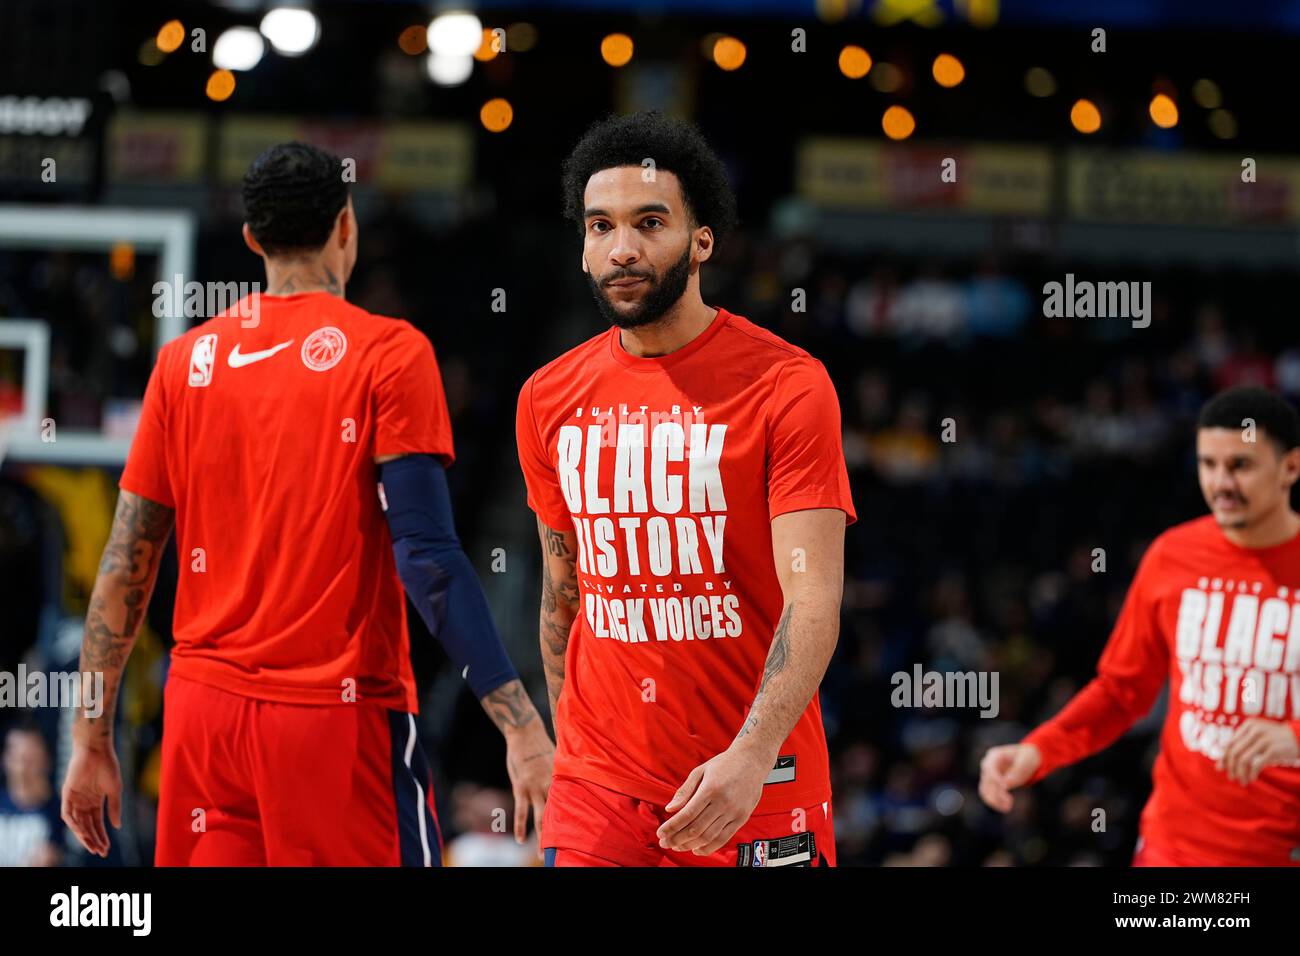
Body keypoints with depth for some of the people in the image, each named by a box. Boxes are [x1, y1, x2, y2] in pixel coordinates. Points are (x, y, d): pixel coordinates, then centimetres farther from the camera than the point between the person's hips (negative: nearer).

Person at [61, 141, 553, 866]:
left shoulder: (185, 361, 8)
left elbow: (126, 566, 8)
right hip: (336, 715, -4)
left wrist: (92, 738, 14)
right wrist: (521, 724, -15)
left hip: (202, 707, 4)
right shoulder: (389, 354, -5)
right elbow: (426, 558, -14)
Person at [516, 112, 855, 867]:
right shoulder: (549, 400, 7)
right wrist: (570, 747, 15)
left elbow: (813, 600, -16)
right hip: (597, 792, 3)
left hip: (757, 789, -3)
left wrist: (749, 758, -28)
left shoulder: (787, 386, -8)